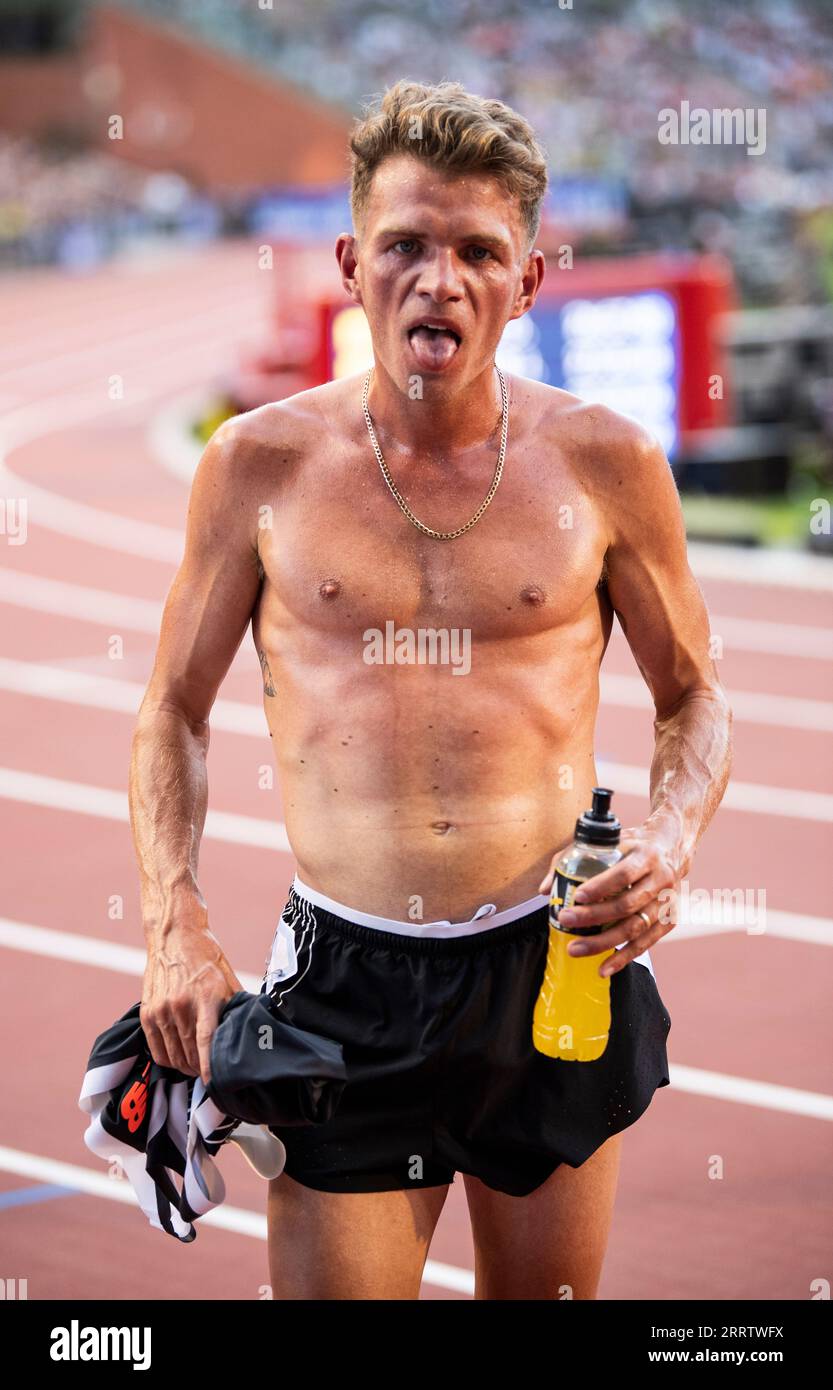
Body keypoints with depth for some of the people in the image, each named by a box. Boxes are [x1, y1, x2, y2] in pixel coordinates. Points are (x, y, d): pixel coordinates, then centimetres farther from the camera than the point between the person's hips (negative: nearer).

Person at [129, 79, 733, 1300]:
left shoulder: (603, 462, -1)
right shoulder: (263, 463, -1)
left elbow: (694, 696, 11)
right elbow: (175, 707, 8)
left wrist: (669, 844, -9)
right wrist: (175, 928, -4)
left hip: (558, 965, 1)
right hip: (347, 973, -1)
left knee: (545, 1293, 14)